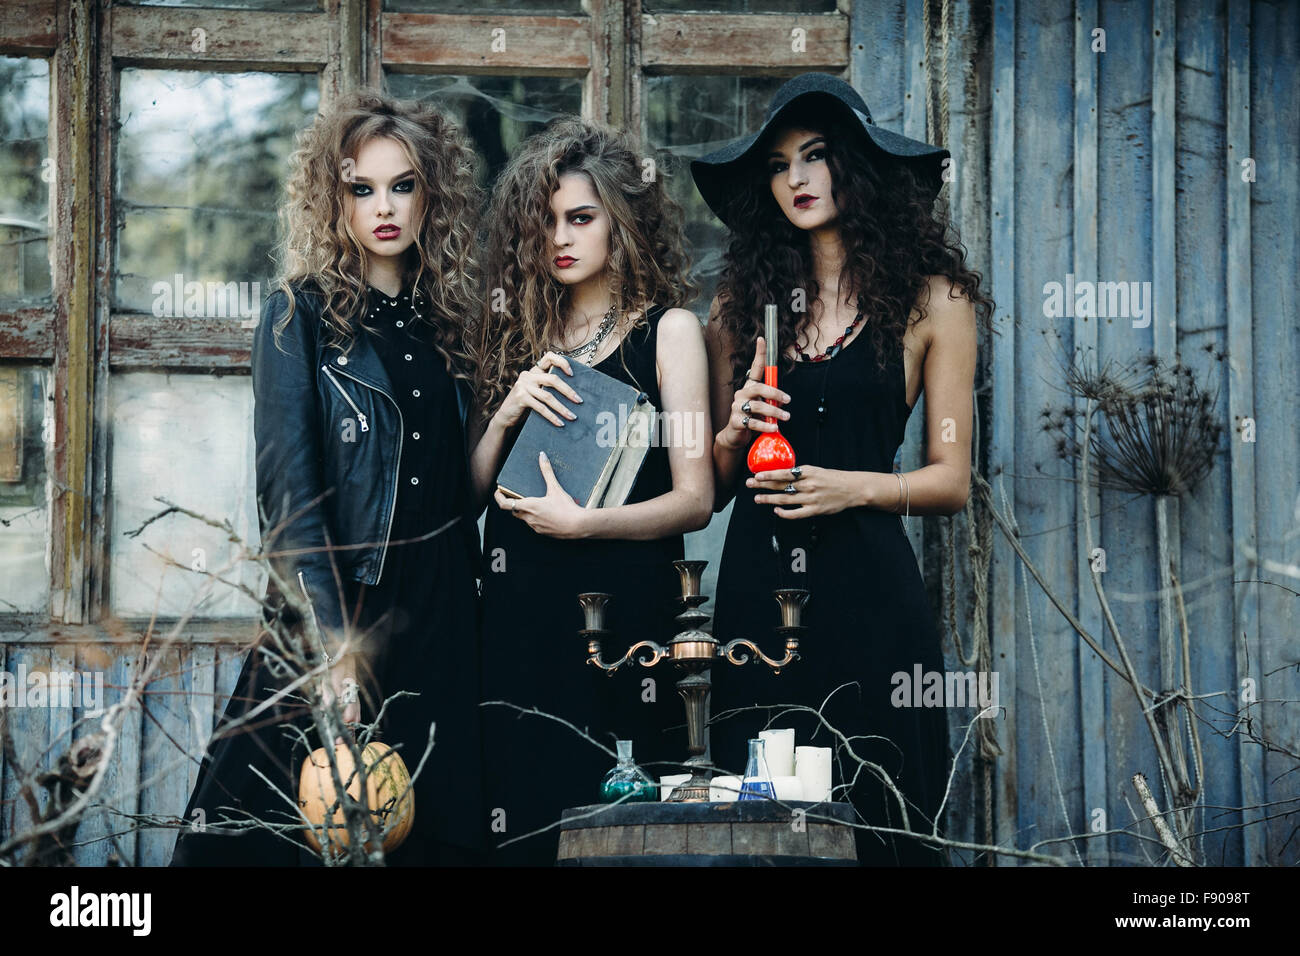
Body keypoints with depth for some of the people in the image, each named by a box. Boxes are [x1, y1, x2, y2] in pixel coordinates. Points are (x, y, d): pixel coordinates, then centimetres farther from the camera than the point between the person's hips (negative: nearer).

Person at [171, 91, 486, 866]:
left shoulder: (443, 321, 12)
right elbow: (289, 490, -10)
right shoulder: (302, 315, -2)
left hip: (441, 615, 5)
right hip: (339, 605, -4)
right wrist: (334, 644, -17)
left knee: (435, 832, 5)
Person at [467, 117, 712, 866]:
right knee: (518, 817, 3)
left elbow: (694, 499, -5)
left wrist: (583, 523, -18)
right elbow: (470, 494, 11)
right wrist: (506, 414, -6)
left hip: (621, 607, -4)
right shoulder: (521, 333, 14)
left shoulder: (668, 329, 3)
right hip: (518, 609, 4)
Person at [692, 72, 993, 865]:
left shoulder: (929, 299, 4)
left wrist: (853, 487, -12)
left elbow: (951, 480, 3)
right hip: (756, 588, 3)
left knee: (876, 817, 0)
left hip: (867, 591, -2)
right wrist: (734, 434, -7)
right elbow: (708, 486, 13)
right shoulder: (744, 301, 11)